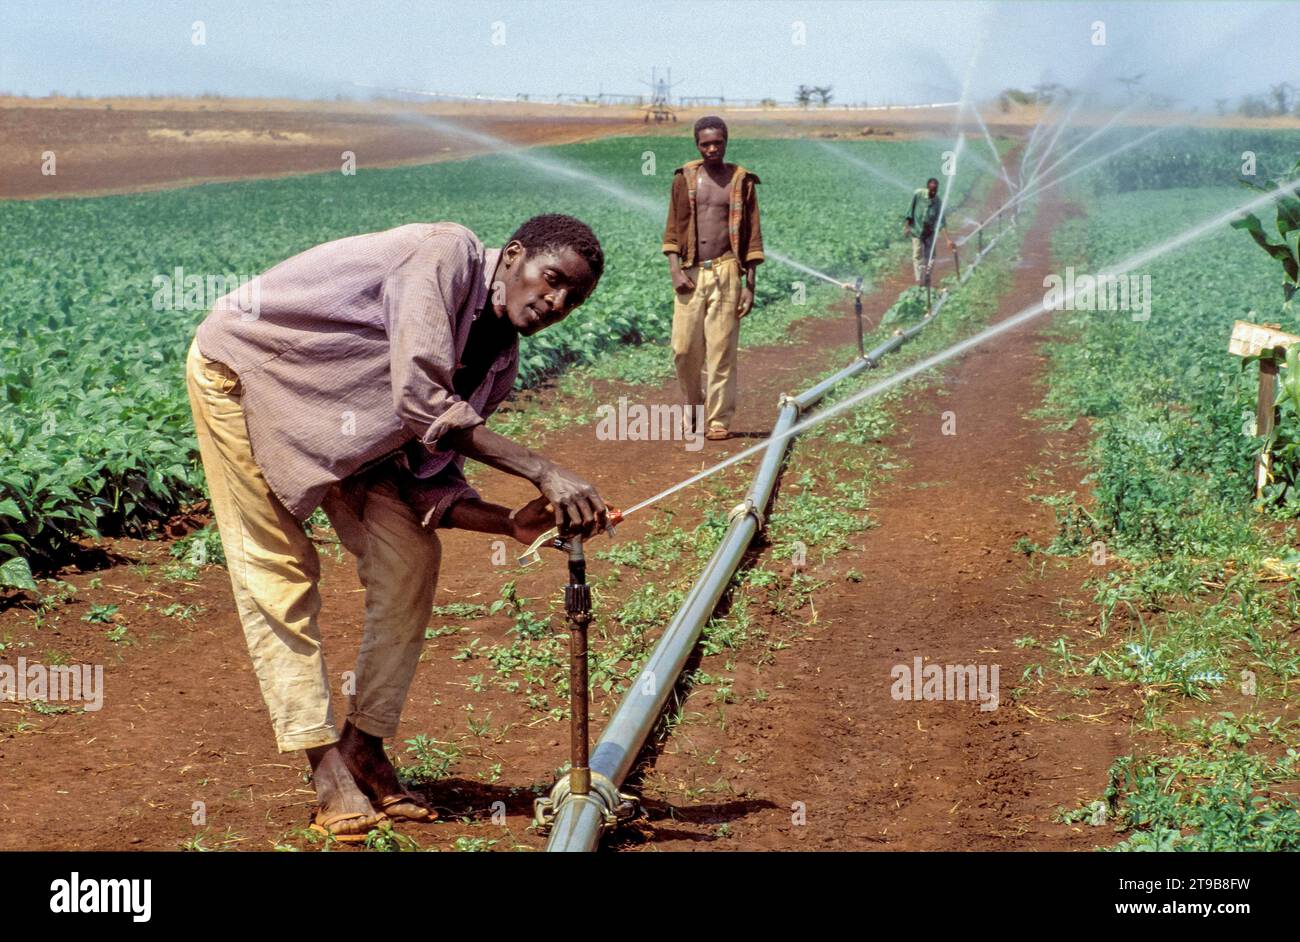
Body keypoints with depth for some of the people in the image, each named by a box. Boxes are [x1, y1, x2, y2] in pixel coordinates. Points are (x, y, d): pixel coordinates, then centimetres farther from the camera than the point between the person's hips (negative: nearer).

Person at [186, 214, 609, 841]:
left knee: (411, 555, -3)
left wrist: (513, 523, -23)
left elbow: (427, 481, -5)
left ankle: (366, 746, 7)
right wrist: (542, 472, -35)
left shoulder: (498, 359, -3)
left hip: (343, 423, 8)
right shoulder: (446, 253, -26)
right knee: (278, 571, -8)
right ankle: (325, 763, -3)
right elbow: (421, 403, -36)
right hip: (243, 366, -8)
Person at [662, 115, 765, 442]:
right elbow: (672, 230, 9)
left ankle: (719, 421, 3)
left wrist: (749, 284, -1)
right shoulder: (684, 178, 9)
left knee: (722, 351, -3)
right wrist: (675, 271, -6)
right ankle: (694, 405, 24)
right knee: (684, 348, 0)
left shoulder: (741, 181, 5)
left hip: (725, 272, -1)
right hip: (690, 273, 2)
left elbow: (752, 236, 5)